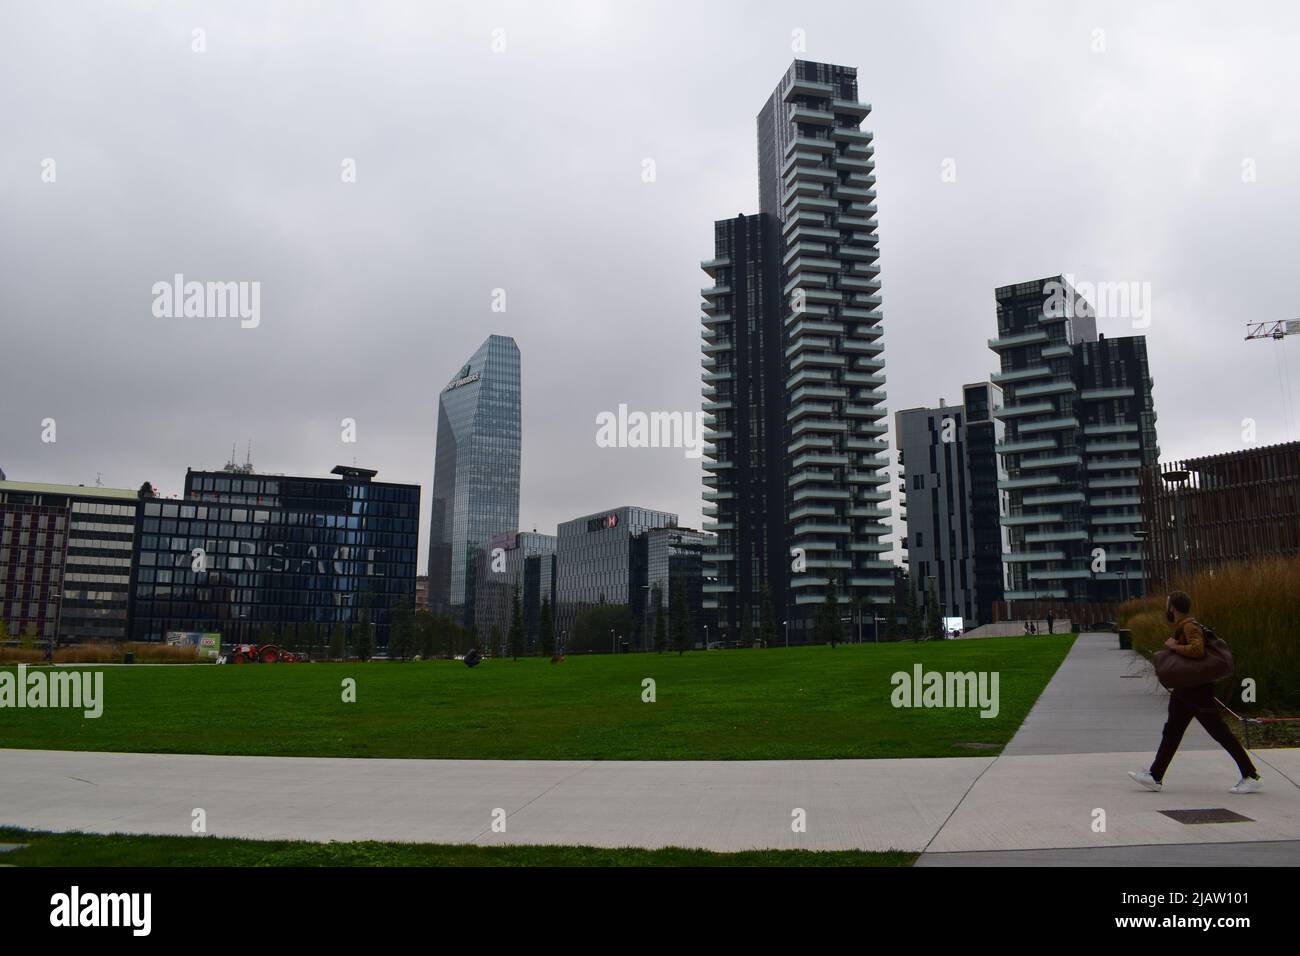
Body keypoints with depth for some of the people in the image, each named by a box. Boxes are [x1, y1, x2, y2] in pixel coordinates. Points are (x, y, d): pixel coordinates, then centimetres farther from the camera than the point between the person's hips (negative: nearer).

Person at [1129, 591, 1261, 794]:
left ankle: (1251, 777, 5)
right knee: (1171, 732, 10)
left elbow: (1197, 649, -35)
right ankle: (1155, 777, 14)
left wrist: (1174, 646, -23)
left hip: (1197, 692, -10)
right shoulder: (1182, 627, 12)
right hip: (1185, 690, 10)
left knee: (1221, 733, -4)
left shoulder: (1189, 627, -18)